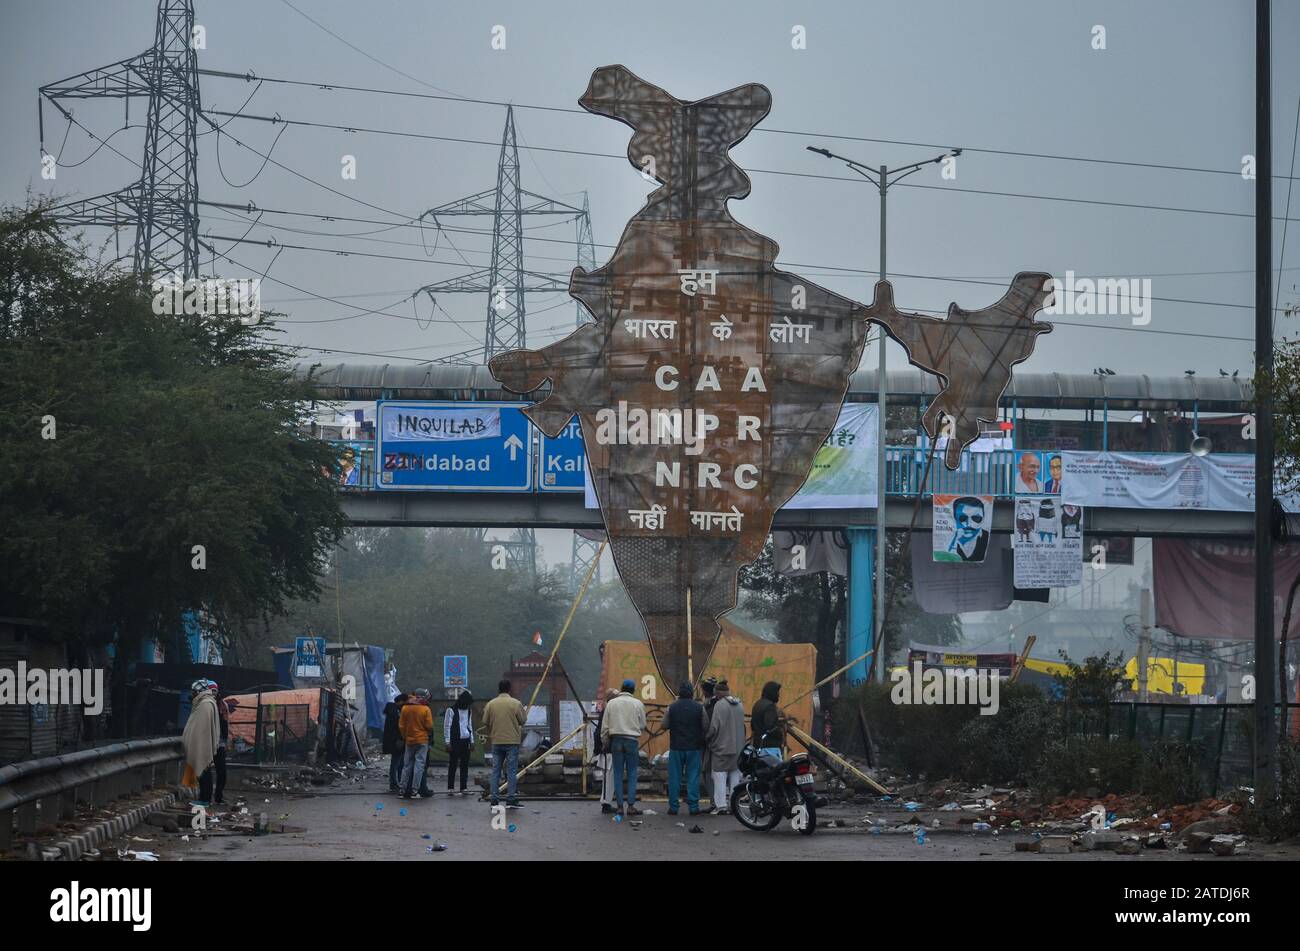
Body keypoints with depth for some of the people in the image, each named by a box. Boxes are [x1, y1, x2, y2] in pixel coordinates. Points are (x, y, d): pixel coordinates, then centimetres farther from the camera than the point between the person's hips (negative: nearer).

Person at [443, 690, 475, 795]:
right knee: (452, 765, -3)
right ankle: (450, 787, 1)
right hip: (454, 741, -6)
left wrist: (472, 741, 16)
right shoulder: (451, 710, -5)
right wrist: (447, 742, -12)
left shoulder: (468, 711, 15)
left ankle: (463, 788, 8)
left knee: (465, 766, 5)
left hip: (465, 741, 6)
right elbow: (447, 726, -7)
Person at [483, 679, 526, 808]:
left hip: (496, 741, 3)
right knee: (511, 771, 0)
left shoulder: (490, 704, 2)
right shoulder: (516, 704, -6)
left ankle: (494, 799, 6)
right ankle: (511, 799, -4)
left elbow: (485, 724, 5)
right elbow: (523, 721, -1)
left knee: (495, 770, 8)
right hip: (512, 740, -3)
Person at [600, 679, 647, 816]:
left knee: (618, 774, 5)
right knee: (632, 775, 3)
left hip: (616, 739, 1)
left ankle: (619, 805, 4)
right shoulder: (638, 704, 1)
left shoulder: (611, 703, 3)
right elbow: (643, 726, 6)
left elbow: (604, 726, 5)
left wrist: (606, 743, 14)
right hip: (632, 741, -1)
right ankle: (631, 806, -3)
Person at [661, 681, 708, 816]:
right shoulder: (699, 707, -6)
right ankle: (693, 806, 1)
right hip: (694, 748, 0)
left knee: (674, 777, 7)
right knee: (693, 776, 4)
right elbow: (706, 727, -5)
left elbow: (664, 725, -2)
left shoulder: (672, 707, -5)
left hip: (676, 747, 0)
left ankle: (673, 806, 7)